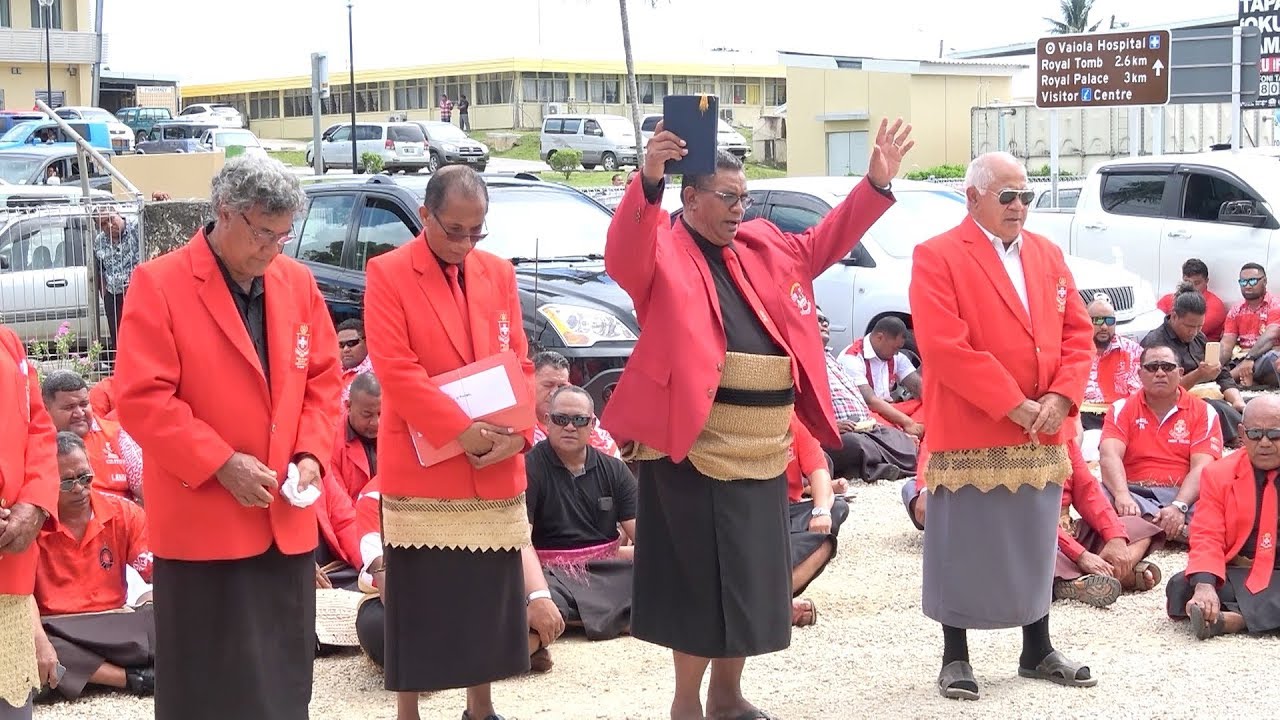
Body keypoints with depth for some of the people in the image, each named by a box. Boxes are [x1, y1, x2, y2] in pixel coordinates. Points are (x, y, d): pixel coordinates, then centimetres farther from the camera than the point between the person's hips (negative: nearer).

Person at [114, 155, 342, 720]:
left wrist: (311, 452, -4)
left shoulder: (298, 282, 7)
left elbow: (323, 379, 12)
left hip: (286, 518, 5)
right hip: (203, 518, -5)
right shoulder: (159, 285, -10)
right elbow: (142, 398, -14)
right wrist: (220, 463, -18)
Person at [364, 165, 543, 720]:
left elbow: (520, 363, 8)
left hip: (495, 469, 5)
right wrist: (462, 430, -19)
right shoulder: (388, 274, -6)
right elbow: (395, 370, -14)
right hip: (420, 468, -4)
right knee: (418, 603, 1)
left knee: (488, 596, 11)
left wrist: (519, 433, -8)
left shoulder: (498, 274, 9)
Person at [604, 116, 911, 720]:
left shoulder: (762, 245, 15)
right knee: (701, 578, -2)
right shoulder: (664, 251, -7)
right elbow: (622, 256, -27)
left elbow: (820, 245, 23)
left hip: (762, 449, 7)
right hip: (693, 447, -7)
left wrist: (877, 184, 13)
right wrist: (648, 181, -44)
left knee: (750, 577, 14)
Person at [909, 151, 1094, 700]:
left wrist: (1062, 397, -7)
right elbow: (945, 347, -18)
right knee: (962, 547, 3)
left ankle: (1037, 651, 25)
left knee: (1036, 543, 13)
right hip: (969, 434, -6)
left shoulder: (1047, 254, 12)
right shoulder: (937, 257, -9)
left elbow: (1077, 331, 10)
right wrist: (1013, 405, -18)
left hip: (1043, 433, 6)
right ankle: (955, 658, 14)